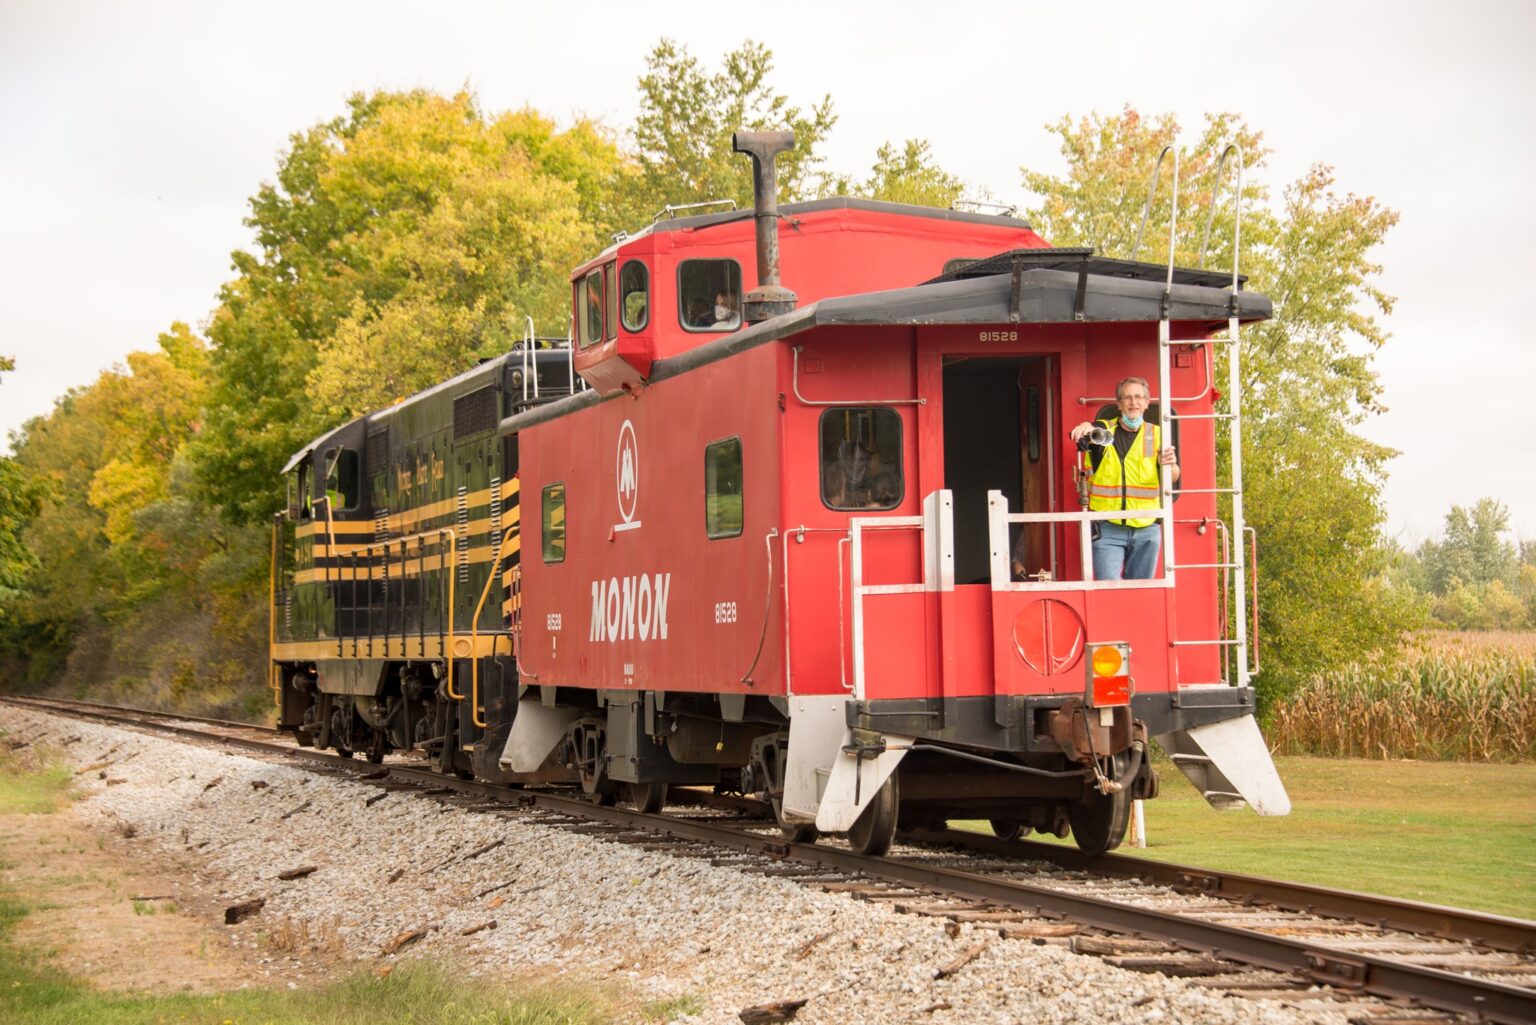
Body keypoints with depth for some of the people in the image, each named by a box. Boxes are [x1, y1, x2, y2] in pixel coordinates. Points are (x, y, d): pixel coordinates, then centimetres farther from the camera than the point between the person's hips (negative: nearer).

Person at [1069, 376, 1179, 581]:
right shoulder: (1105, 430, 2)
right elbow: (1090, 434, -21)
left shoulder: (1157, 435, 7)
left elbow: (1173, 477, -4)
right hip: (1107, 529, -2)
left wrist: (1170, 466, -28)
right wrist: (1086, 427, -46)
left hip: (1146, 529, 2)